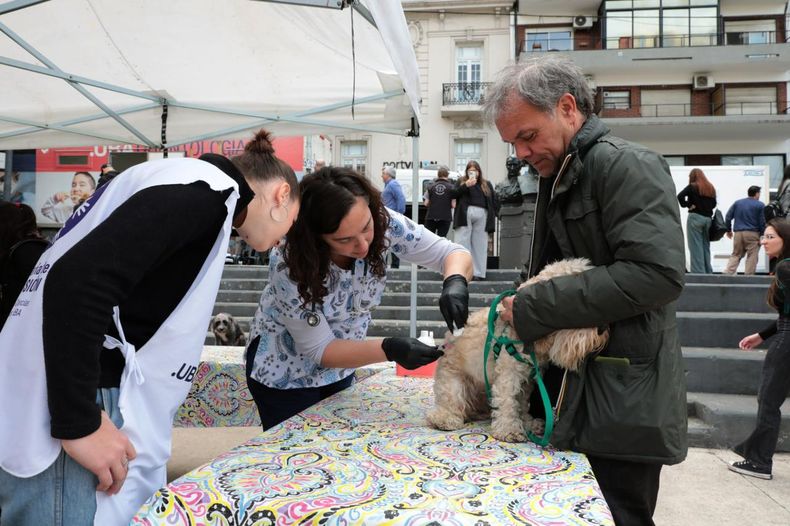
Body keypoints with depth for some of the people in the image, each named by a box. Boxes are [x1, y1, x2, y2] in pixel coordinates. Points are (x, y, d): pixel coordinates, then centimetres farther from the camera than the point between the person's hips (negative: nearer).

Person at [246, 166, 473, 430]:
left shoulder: (383, 223, -25)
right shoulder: (289, 265, -33)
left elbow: (454, 254, -18)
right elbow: (320, 349, -25)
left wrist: (454, 282, -41)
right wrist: (390, 349, -39)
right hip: (285, 373, -4)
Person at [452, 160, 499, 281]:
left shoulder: (486, 184, 19)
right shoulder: (461, 181, 15)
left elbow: (495, 201, 16)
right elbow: (454, 194, 0)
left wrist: (493, 215, 4)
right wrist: (466, 185, -11)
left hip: (481, 216, 2)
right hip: (465, 215, -2)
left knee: (480, 245, 2)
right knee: (462, 243, -8)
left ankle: (479, 273, 4)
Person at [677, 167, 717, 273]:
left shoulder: (692, 187, -6)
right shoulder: (710, 188, 15)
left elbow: (680, 196, -20)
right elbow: (714, 203, 17)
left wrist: (687, 205, -9)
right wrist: (707, 209, 9)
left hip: (695, 217, -6)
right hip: (708, 218, 6)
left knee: (696, 247, -4)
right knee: (706, 246, 13)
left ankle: (698, 272, -6)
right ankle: (708, 272, 16)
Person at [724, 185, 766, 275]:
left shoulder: (737, 202, 10)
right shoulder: (760, 205, 0)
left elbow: (728, 217, 8)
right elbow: (762, 221, -4)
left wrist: (728, 230, 17)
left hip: (738, 233, 4)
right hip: (752, 234, -4)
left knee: (736, 255, 10)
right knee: (752, 256, 1)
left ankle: (727, 273, -4)